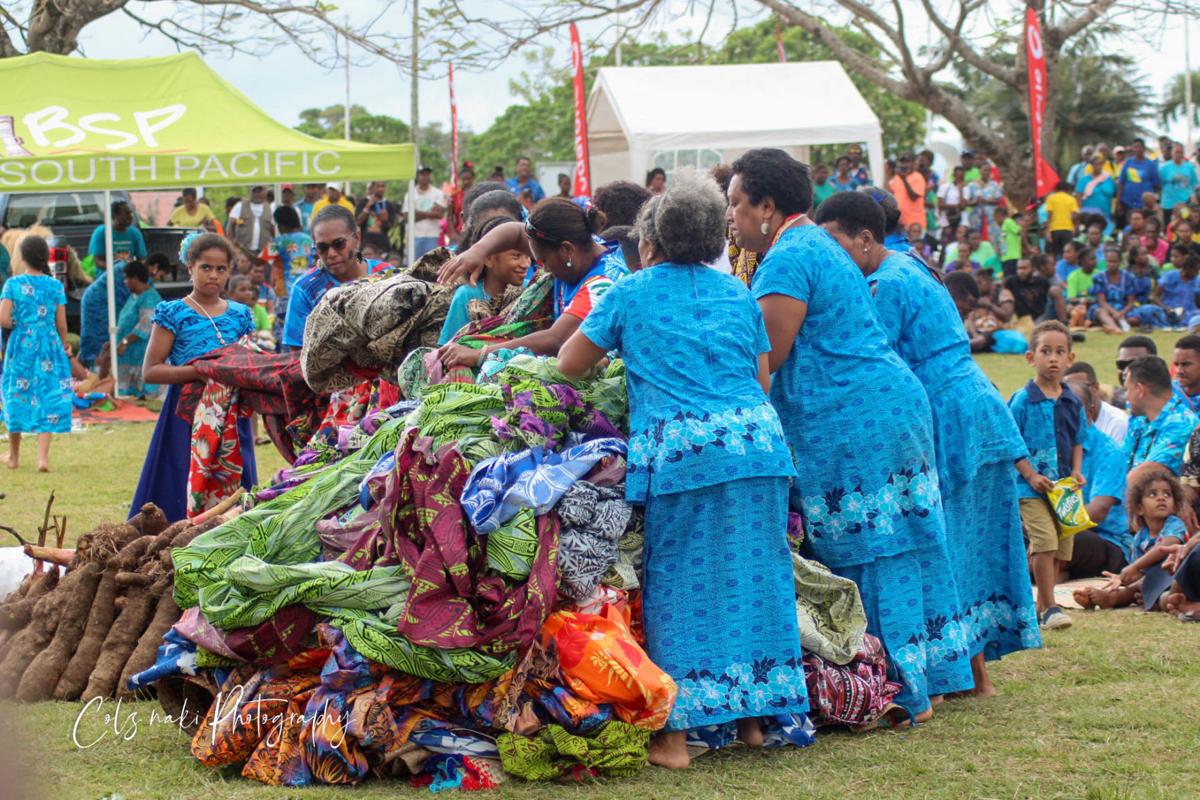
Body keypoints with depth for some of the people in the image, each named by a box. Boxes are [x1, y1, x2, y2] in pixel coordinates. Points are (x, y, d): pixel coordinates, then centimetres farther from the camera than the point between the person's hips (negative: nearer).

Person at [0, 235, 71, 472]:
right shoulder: (55, 286, -2)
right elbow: (62, 325, 1)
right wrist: (62, 349, 17)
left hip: (21, 346, 0)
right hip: (49, 346, 0)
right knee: (47, 399, 3)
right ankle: (43, 456, -6)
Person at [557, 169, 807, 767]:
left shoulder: (630, 293, 8)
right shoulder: (738, 293, 17)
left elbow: (570, 364, 14)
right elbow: (762, 378, 17)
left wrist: (613, 351, 33)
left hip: (678, 451, -4)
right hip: (757, 441, 4)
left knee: (678, 584, 2)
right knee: (750, 575, 12)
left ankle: (675, 732, 1)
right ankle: (753, 713, 19)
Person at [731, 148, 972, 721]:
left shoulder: (787, 259, -12)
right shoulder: (821, 246, 20)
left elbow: (767, 356, -16)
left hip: (847, 423, -10)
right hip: (893, 406, 10)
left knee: (865, 555, -3)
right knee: (895, 548, 12)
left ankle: (903, 694, 1)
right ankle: (924, 680, 18)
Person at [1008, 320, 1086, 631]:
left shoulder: (1073, 402, 8)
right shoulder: (1022, 400, -7)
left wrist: (1077, 471, 3)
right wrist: (1031, 476, -15)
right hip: (1031, 488, -5)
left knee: (1062, 549, 8)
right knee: (1045, 543, -16)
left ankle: (1042, 605, 23)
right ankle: (1049, 608, -9)